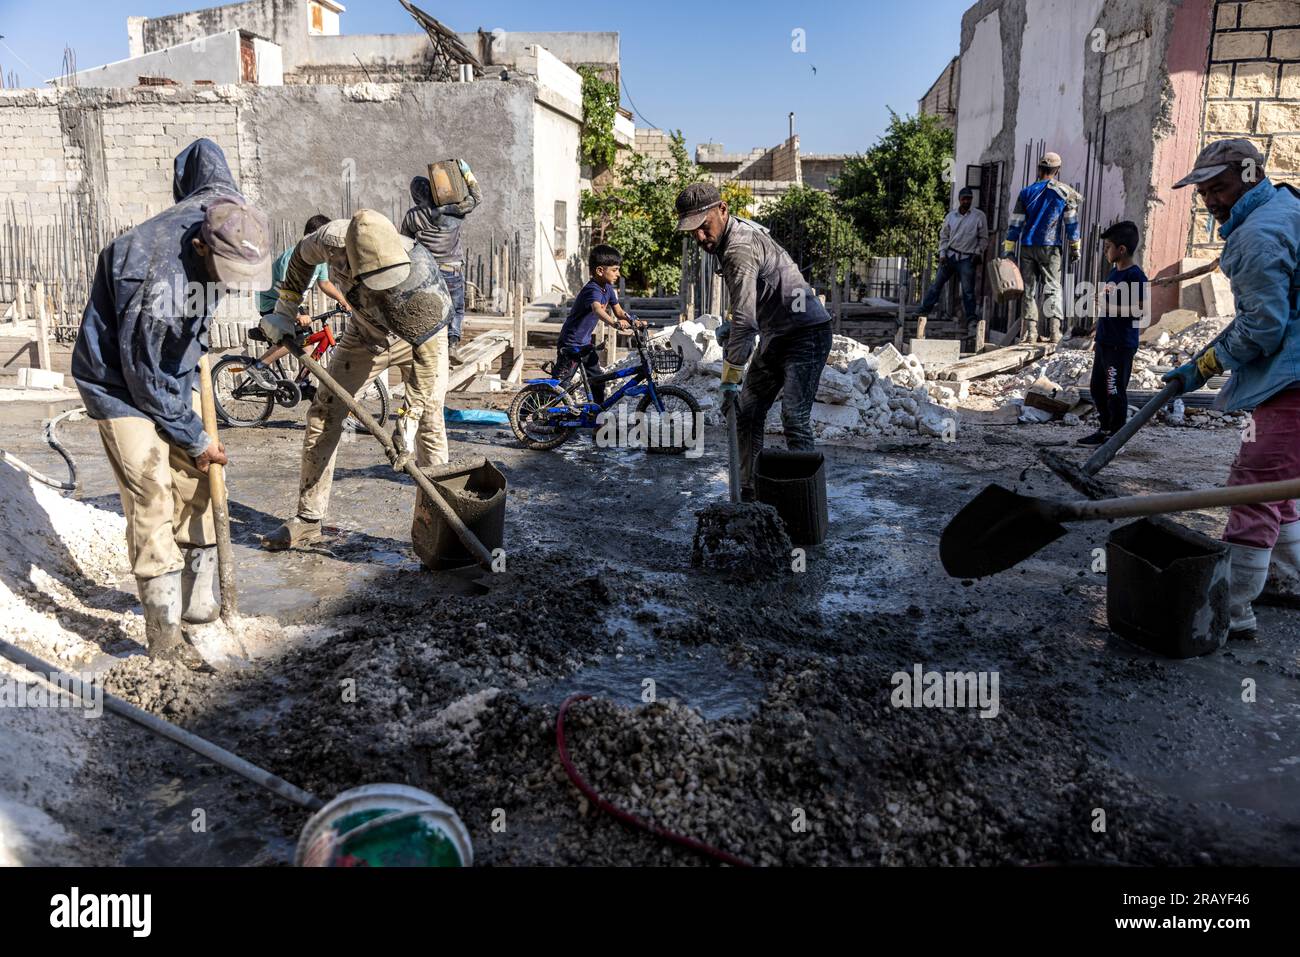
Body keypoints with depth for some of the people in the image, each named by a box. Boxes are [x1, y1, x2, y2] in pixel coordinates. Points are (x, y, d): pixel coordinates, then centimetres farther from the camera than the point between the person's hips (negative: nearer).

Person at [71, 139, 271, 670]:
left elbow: (201, 150, 5)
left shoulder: (224, 206, -19)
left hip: (176, 371, 8)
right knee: (153, 501, -10)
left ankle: (200, 604, 23)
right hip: (123, 384, -8)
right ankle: (165, 636, -1)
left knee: (195, 487, 10)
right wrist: (195, 438, -13)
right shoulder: (157, 283, -38)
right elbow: (147, 379, -25)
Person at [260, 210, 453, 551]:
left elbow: (425, 365, -35)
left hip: (420, 340, -4)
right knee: (322, 417, 1)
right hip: (365, 335, 4)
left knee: (430, 424, -14)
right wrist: (285, 312, -2)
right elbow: (303, 253, -3)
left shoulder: (422, 283, -41)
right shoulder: (334, 239, -30)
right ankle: (307, 519, 11)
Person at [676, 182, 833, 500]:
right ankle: (748, 492, 13)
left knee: (794, 417, -20)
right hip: (775, 336, 10)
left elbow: (746, 322, -32)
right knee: (747, 412, 7)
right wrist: (730, 327, 9)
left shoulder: (740, 248, -25)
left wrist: (729, 382, -30)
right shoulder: (738, 233, 7)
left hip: (807, 333, -10)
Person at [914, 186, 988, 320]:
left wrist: (978, 253, -6)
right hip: (950, 255, 3)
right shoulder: (950, 216, 7)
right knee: (938, 283, 4)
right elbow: (944, 236, 11)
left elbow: (983, 238, 4)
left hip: (967, 258, -3)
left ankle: (971, 317, 3)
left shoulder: (979, 216, -1)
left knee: (968, 290, -2)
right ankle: (925, 308, 11)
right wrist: (942, 254, 1)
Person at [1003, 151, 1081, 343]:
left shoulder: (1027, 192, 6)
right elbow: (1071, 222, 3)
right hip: (1050, 247, -1)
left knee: (1029, 289, 5)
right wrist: (1075, 247, 9)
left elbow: (1016, 223, 4)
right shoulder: (1066, 192, 2)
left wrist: (1009, 250, 6)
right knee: (1052, 287, 2)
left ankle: (1030, 331, 0)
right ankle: (1054, 330, -8)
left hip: (1027, 246, 1)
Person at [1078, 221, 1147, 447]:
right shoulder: (1114, 272, 14)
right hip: (1105, 341, 9)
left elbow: (1140, 310, -20)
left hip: (1121, 345, -9)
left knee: (1115, 391, -2)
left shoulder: (1135, 275, -15)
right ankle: (1104, 430, 28)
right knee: (1097, 387, 15)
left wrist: (1110, 307, -21)